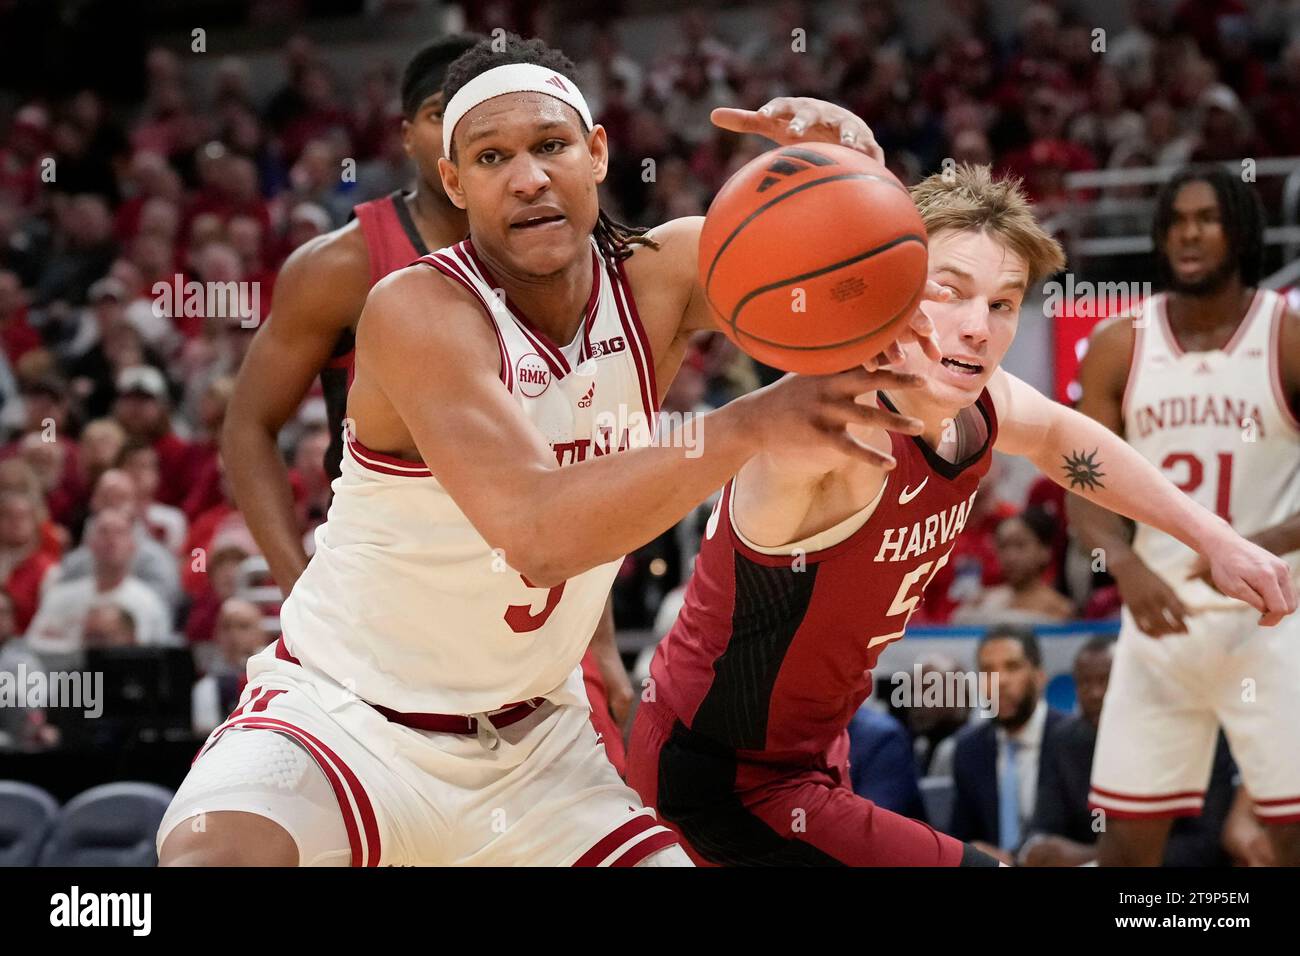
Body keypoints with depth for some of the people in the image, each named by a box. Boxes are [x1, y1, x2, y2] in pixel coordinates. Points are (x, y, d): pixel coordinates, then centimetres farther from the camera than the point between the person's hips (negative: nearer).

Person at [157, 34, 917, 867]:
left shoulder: (662, 276, -6)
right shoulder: (418, 312, -23)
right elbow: (537, 530, -35)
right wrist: (751, 426, -44)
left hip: (529, 739, 6)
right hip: (344, 712, -5)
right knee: (216, 859, -32)